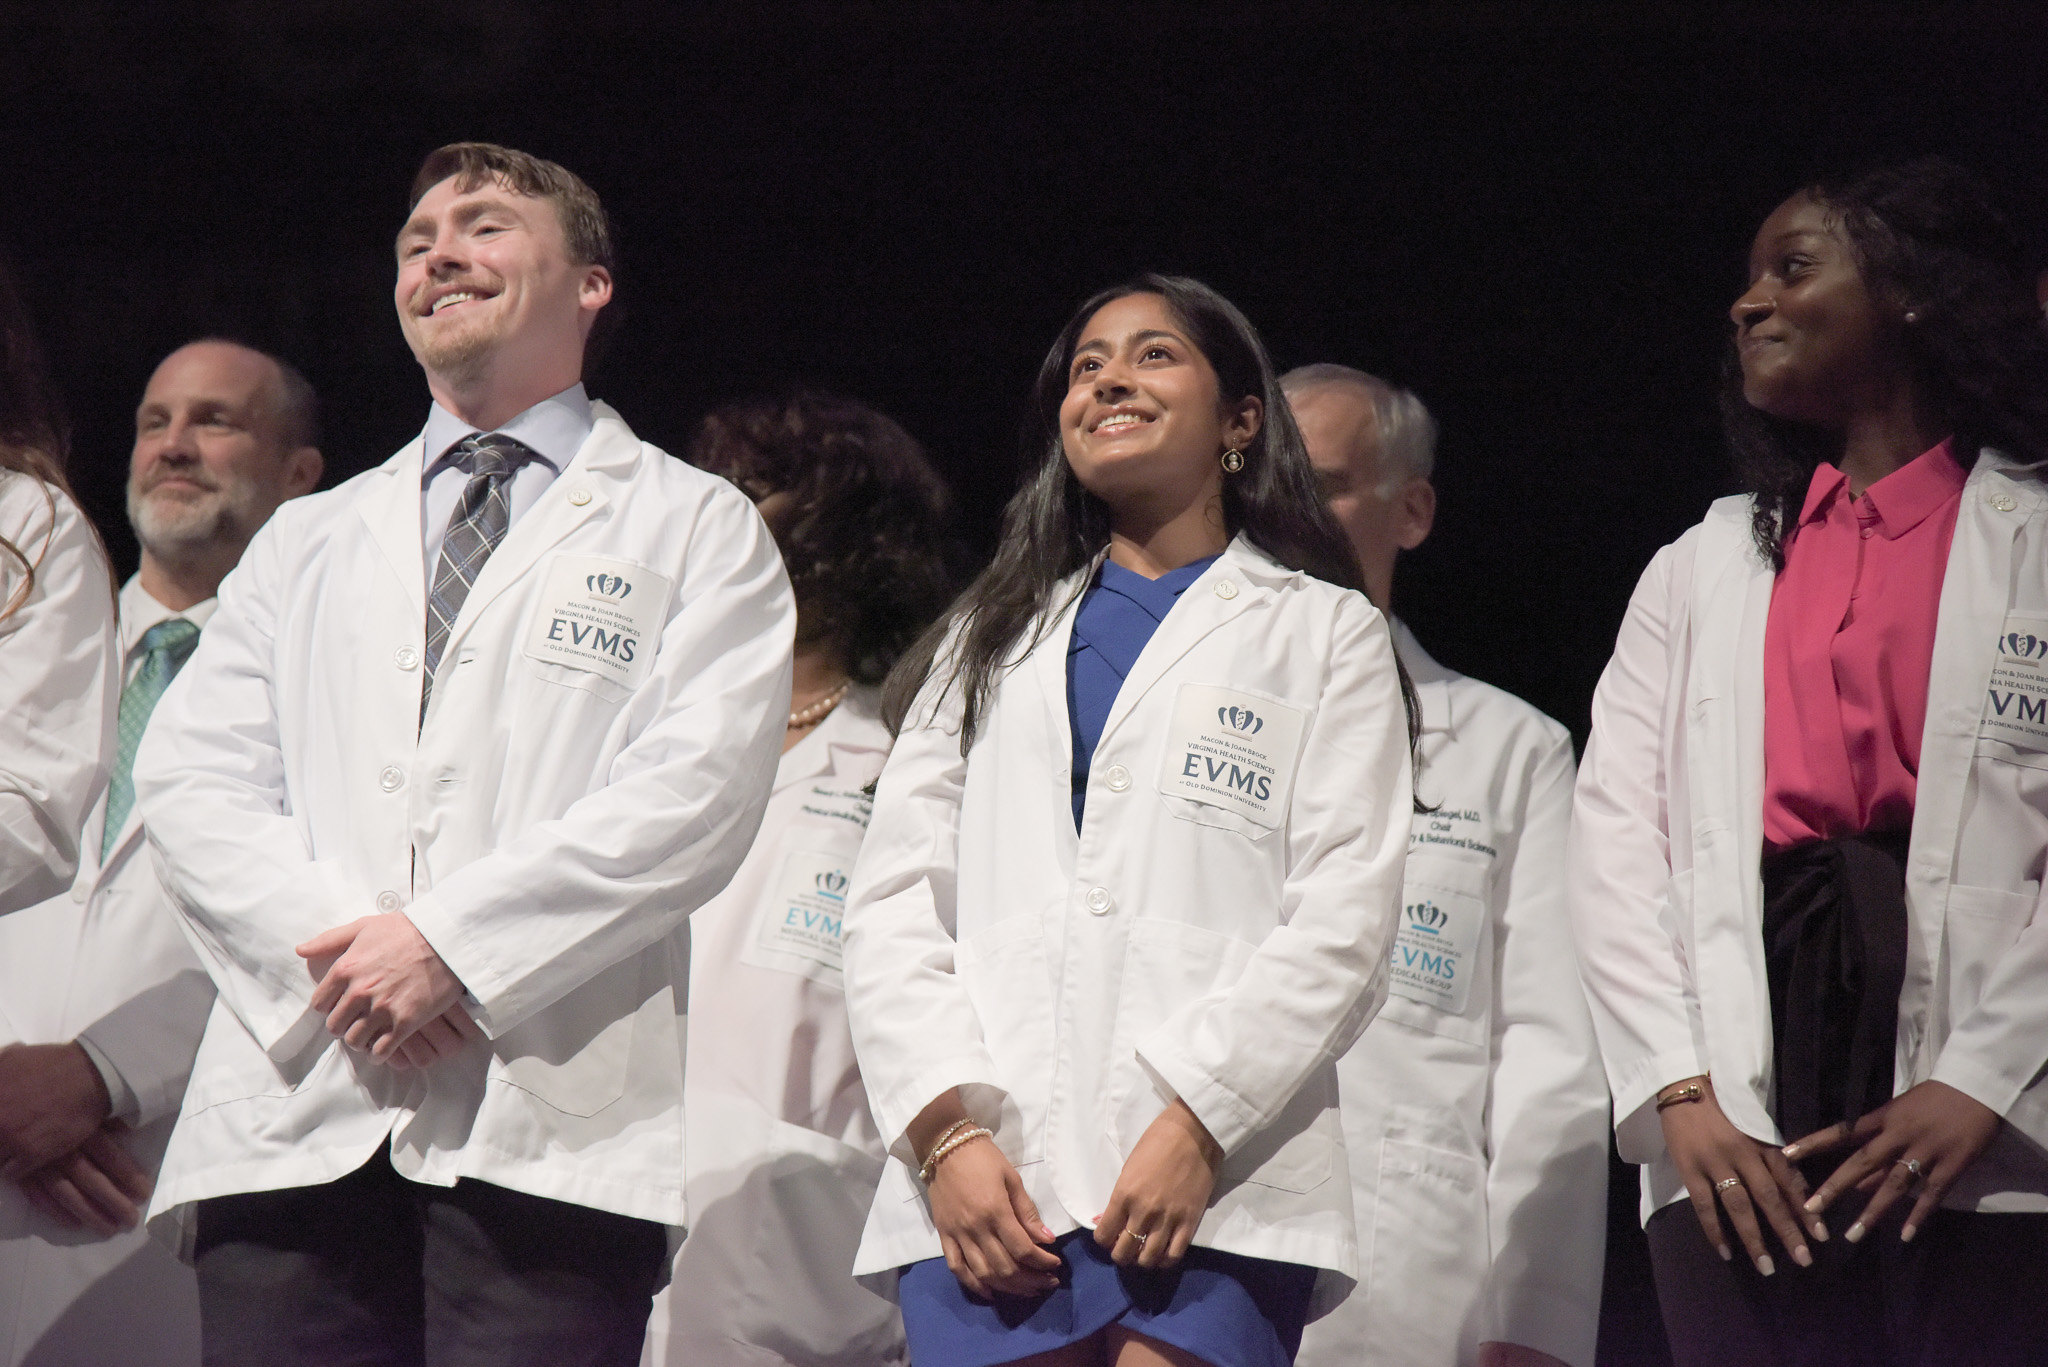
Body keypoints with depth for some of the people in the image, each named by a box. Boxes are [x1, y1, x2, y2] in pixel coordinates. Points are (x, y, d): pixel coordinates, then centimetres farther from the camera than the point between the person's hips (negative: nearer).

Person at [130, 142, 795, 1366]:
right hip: (295, 1120, 3)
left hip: (549, 1128, -3)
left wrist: (453, 943, -11)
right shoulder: (308, 542, 27)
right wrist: (330, 947, -7)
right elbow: (192, 776, 13)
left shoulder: (696, 530, 14)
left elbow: (697, 793, -1)